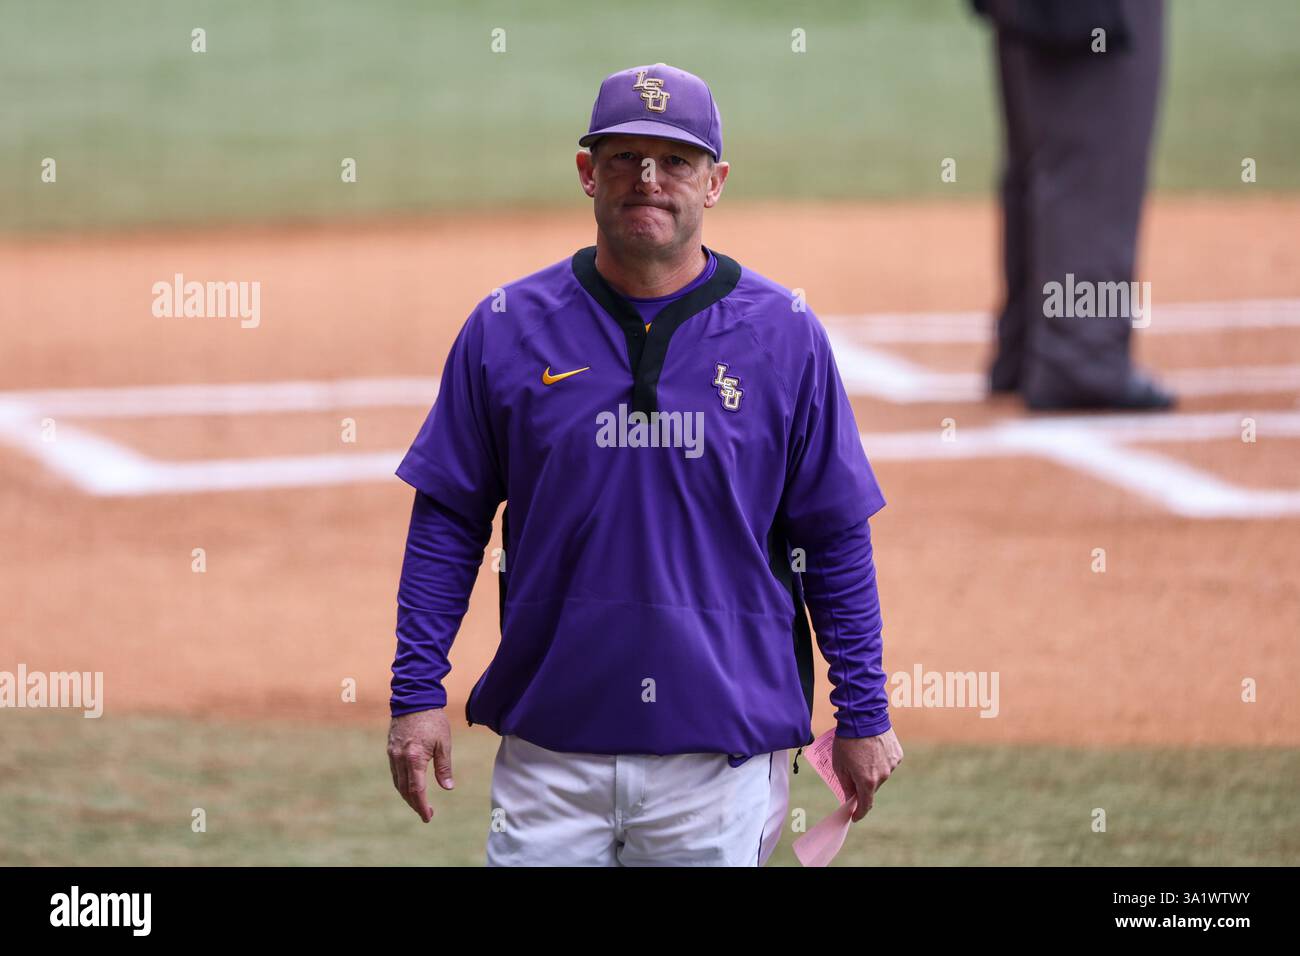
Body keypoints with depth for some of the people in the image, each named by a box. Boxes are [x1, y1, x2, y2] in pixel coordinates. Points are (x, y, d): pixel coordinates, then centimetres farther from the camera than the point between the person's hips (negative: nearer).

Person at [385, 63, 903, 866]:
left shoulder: (785, 335, 3)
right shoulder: (506, 328, 4)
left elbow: (837, 542, 5)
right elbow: (448, 522, 7)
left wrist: (864, 714, 3)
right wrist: (418, 693, 1)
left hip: (723, 752, -1)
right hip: (550, 752, 1)